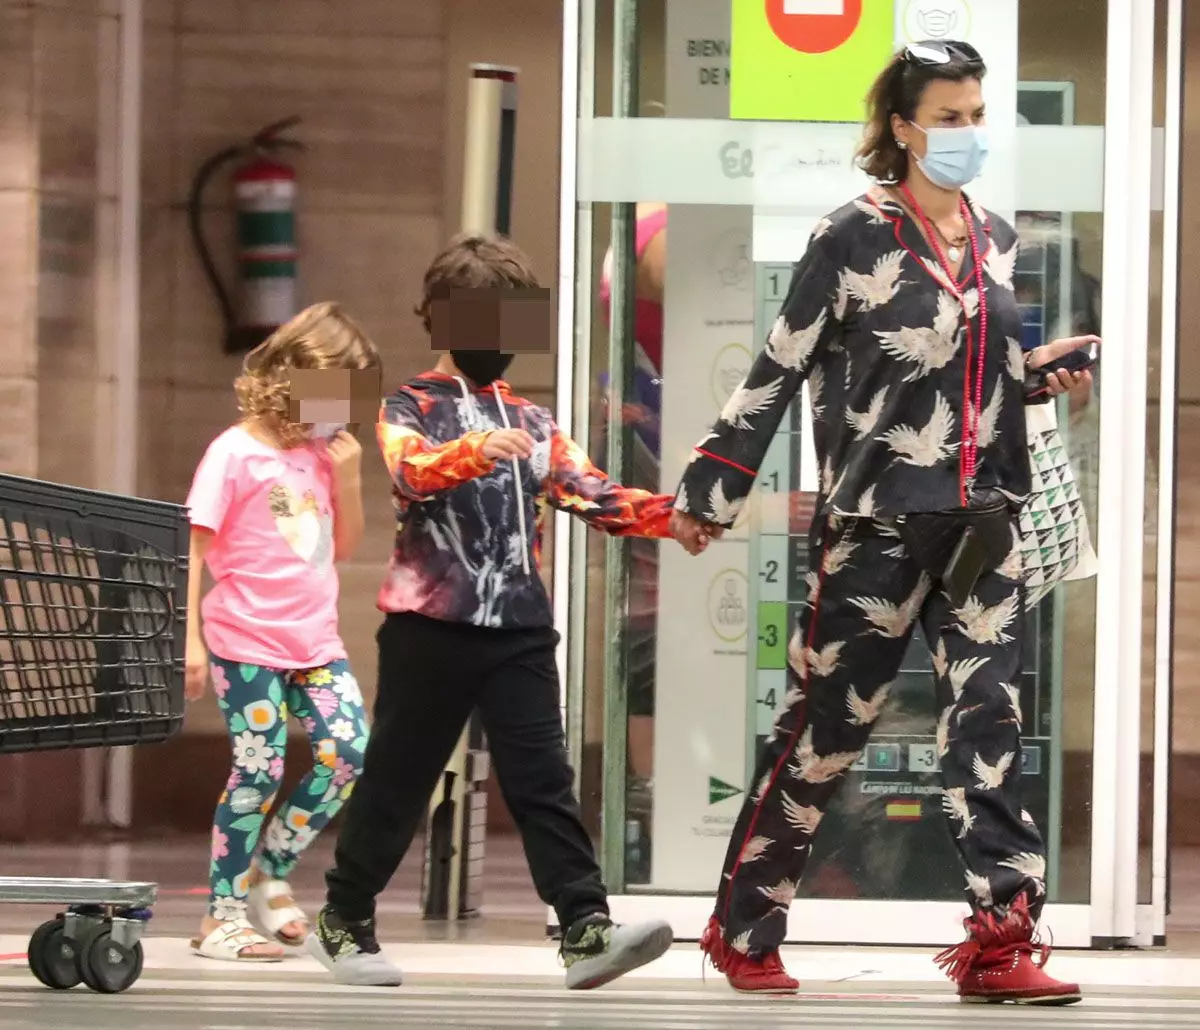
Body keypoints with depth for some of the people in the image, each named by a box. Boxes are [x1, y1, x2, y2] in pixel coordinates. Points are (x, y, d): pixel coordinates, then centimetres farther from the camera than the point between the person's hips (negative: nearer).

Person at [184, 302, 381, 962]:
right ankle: (222, 916, 6)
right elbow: (195, 548, -9)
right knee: (259, 771, -6)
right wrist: (191, 639, -14)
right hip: (246, 641, -6)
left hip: (314, 641, 6)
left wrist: (347, 476, 2)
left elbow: (345, 546, 18)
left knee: (348, 752, -6)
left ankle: (268, 873, 12)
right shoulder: (236, 452, -8)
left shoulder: (322, 453, 12)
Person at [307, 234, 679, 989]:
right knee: (398, 780, 5)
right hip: (431, 625, -4)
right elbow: (410, 468, -21)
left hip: (520, 630, 4)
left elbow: (594, 495, 7)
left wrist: (672, 516, -10)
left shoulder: (532, 423, 17)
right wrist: (474, 452, -43)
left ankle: (587, 929, -15)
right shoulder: (411, 408, 1)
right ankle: (344, 922, 20)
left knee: (544, 782, -5)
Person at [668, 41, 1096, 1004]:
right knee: (826, 728, 3)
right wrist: (710, 493, -3)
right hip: (879, 523, -5)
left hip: (985, 521, 5)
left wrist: (1041, 373, 1)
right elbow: (779, 372, -5)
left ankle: (1000, 942, -9)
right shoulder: (854, 237, -7)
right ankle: (743, 930, 17)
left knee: (990, 722, -6)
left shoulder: (997, 239, 10)